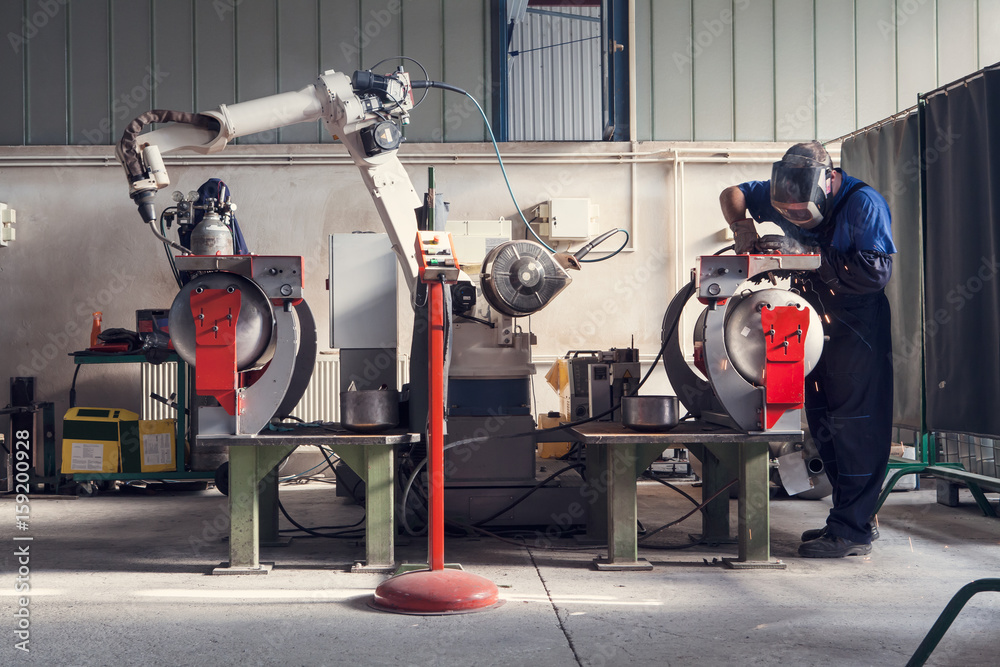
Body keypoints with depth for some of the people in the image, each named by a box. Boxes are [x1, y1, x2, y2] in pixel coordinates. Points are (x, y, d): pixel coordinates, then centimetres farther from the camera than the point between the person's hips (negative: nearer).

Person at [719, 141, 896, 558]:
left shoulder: (864, 205, -19)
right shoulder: (786, 195, 2)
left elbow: (876, 272, -27)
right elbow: (732, 194, 13)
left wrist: (808, 254, -28)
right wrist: (742, 226, -9)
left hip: (857, 334, -8)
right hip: (815, 330, 8)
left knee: (856, 427, -9)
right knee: (823, 428, 11)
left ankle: (851, 531, -6)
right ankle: (857, 519, 21)